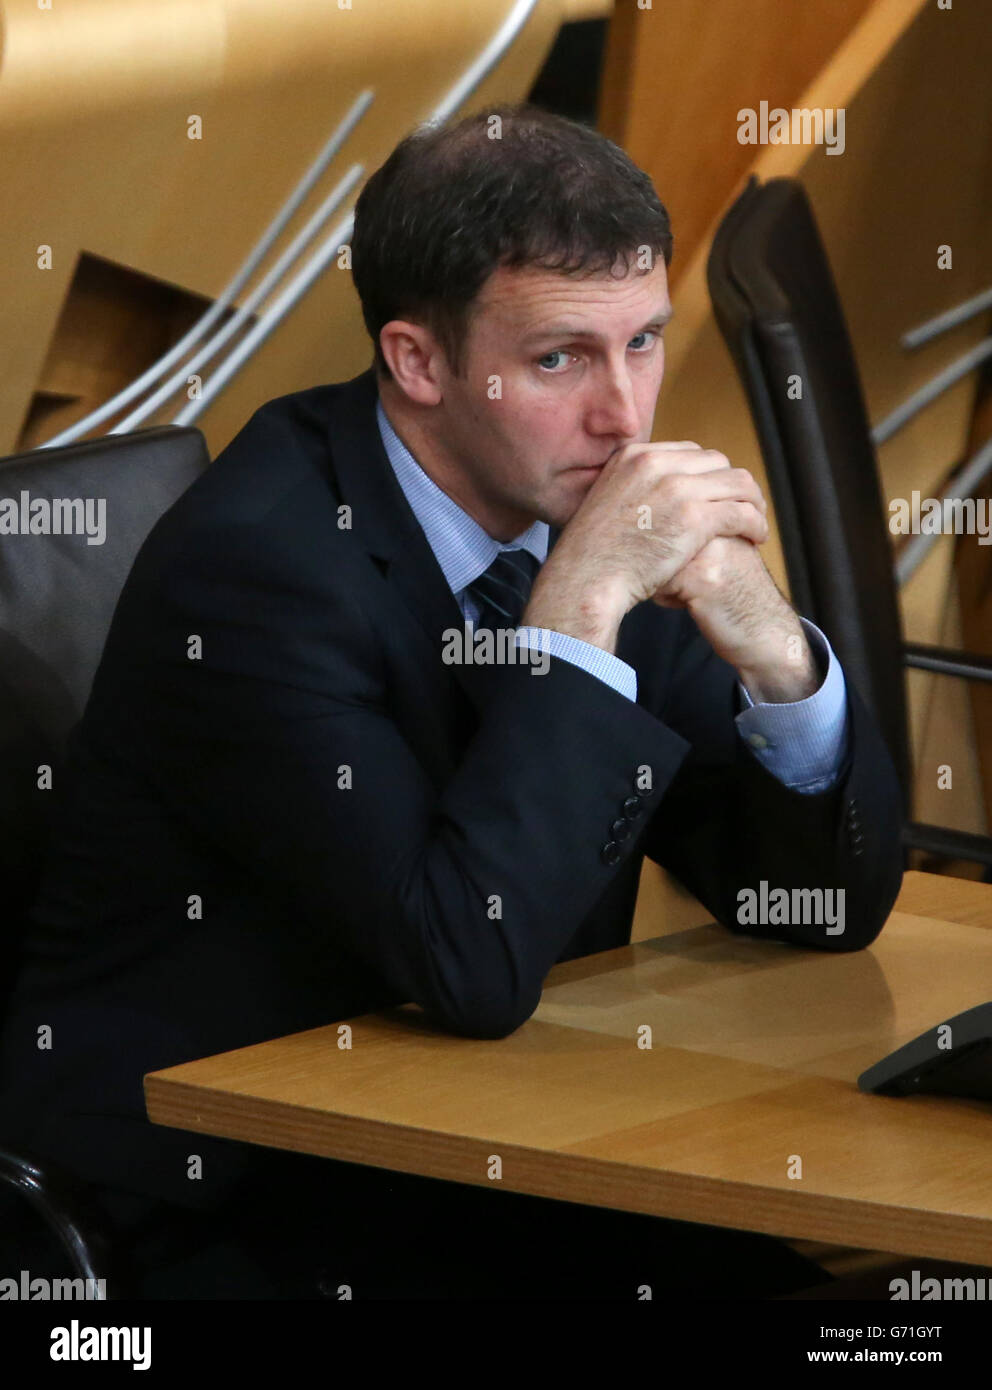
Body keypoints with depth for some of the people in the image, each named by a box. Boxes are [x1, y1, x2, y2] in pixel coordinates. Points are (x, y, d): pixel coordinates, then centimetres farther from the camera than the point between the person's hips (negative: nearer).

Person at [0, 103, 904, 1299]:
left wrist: (769, 643, -17)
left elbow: (837, 907, 2)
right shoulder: (257, 560, -20)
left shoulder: (583, 510, 1)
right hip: (204, 1212, -7)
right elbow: (473, 966, -28)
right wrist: (583, 604, -26)